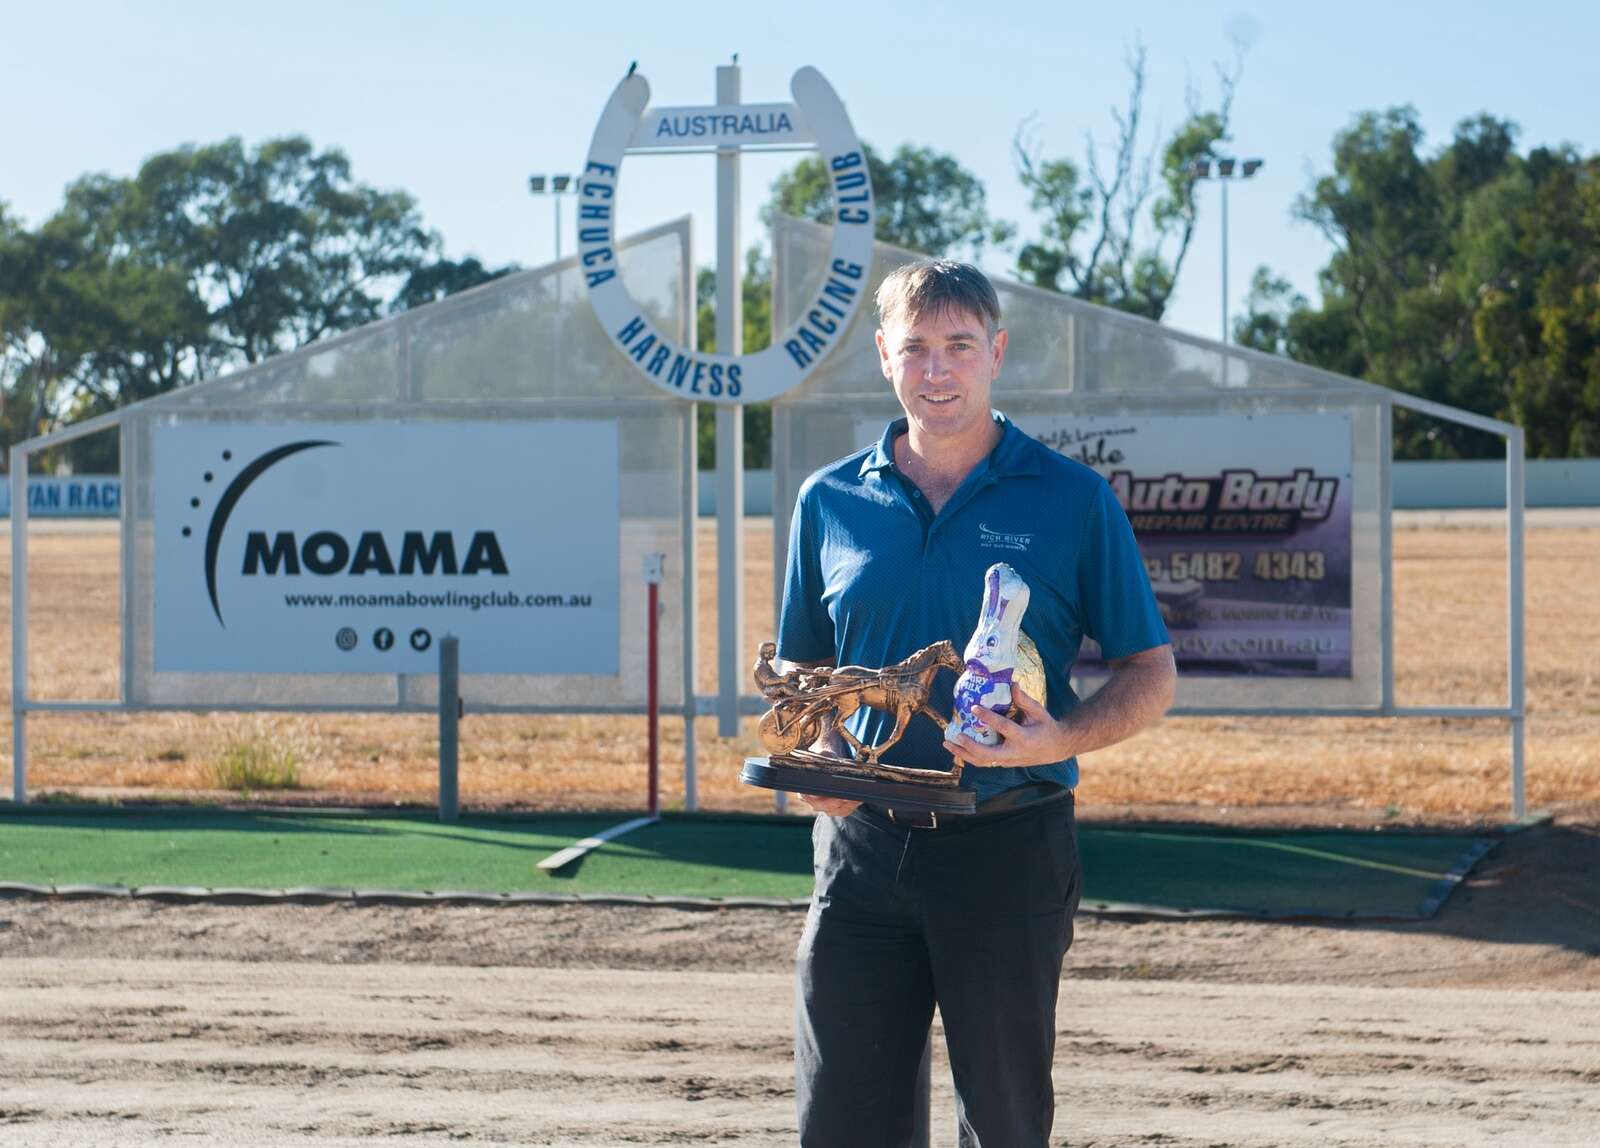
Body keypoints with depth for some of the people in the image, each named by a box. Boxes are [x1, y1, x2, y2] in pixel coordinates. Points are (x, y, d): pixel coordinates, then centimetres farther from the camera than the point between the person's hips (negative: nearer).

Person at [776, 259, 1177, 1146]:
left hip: (1007, 847, -2)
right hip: (863, 843, 2)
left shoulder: (1071, 499, 1)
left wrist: (1063, 738, -16)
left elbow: (1150, 673, 3)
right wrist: (818, 755, -4)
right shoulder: (830, 502, 8)